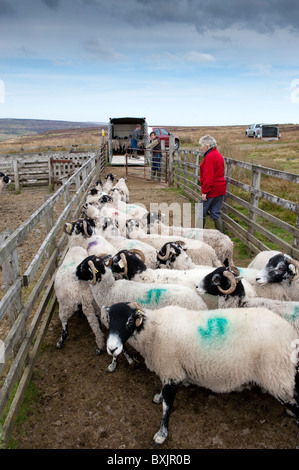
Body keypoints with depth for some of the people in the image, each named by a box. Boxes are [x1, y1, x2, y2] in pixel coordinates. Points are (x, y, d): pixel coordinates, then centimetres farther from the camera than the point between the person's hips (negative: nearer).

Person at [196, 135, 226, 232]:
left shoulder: (209, 157, -17)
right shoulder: (219, 155, 14)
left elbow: (208, 176, -22)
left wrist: (205, 191, -20)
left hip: (212, 190, -9)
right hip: (220, 188, 9)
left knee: (201, 213, 2)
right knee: (216, 213, 13)